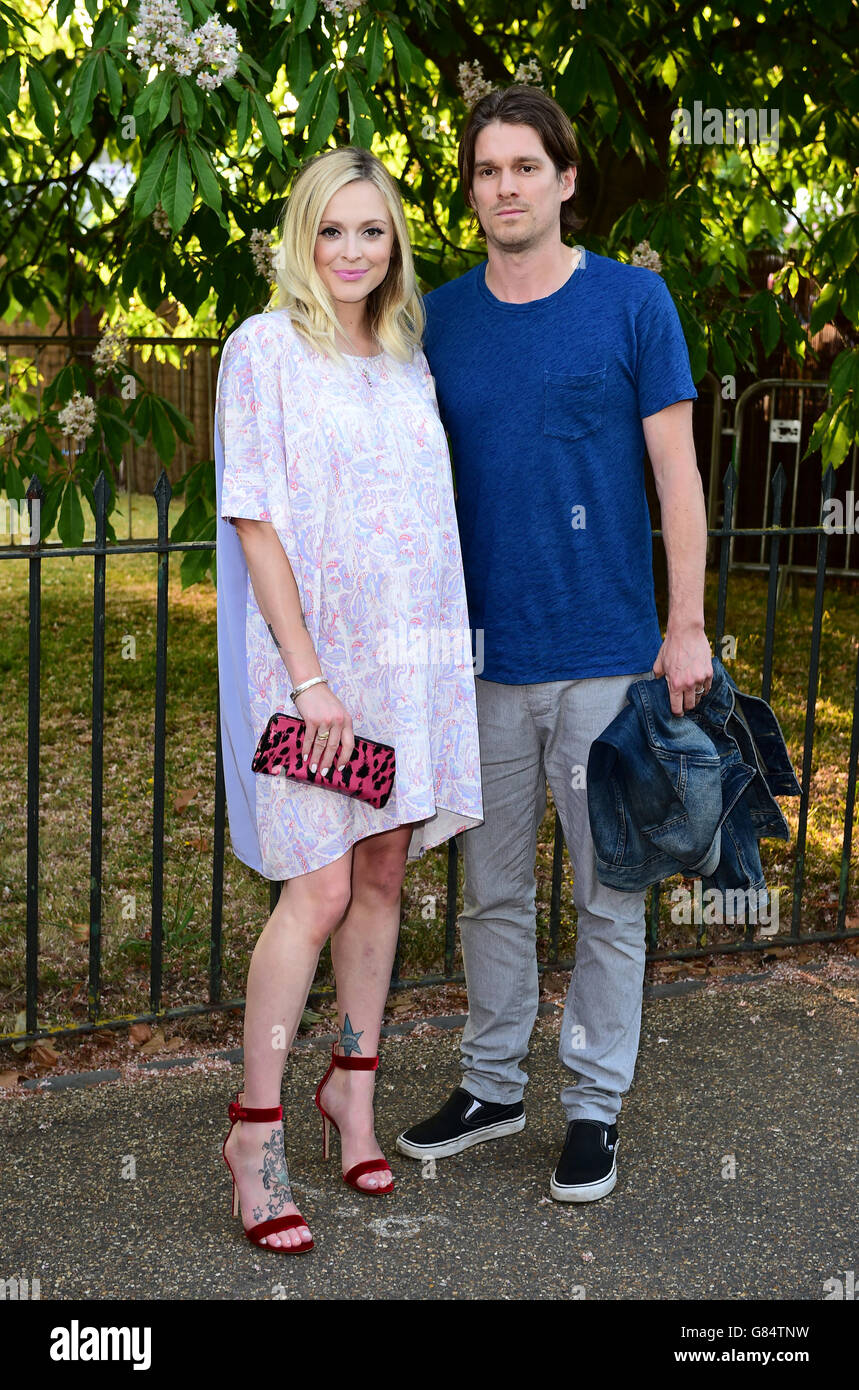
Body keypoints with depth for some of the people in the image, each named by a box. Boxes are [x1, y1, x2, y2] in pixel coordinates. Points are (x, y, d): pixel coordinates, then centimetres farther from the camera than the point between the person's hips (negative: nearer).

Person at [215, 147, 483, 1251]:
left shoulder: (409, 360, 14)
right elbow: (256, 521, -11)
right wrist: (307, 675, -17)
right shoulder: (265, 348, -4)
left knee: (383, 871, 11)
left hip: (413, 652, 6)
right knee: (320, 887, -9)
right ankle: (255, 1126, 4)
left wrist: (446, 647, 10)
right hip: (312, 655, -6)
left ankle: (353, 1083, 26)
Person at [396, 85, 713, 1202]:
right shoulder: (441, 319, 7)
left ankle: (596, 1105, 20)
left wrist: (687, 626, -7)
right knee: (494, 888, 13)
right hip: (486, 653, 3)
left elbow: (676, 472, -2)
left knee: (609, 896, 6)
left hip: (608, 654, -3)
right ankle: (493, 1086, 28)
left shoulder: (633, 300, -2)